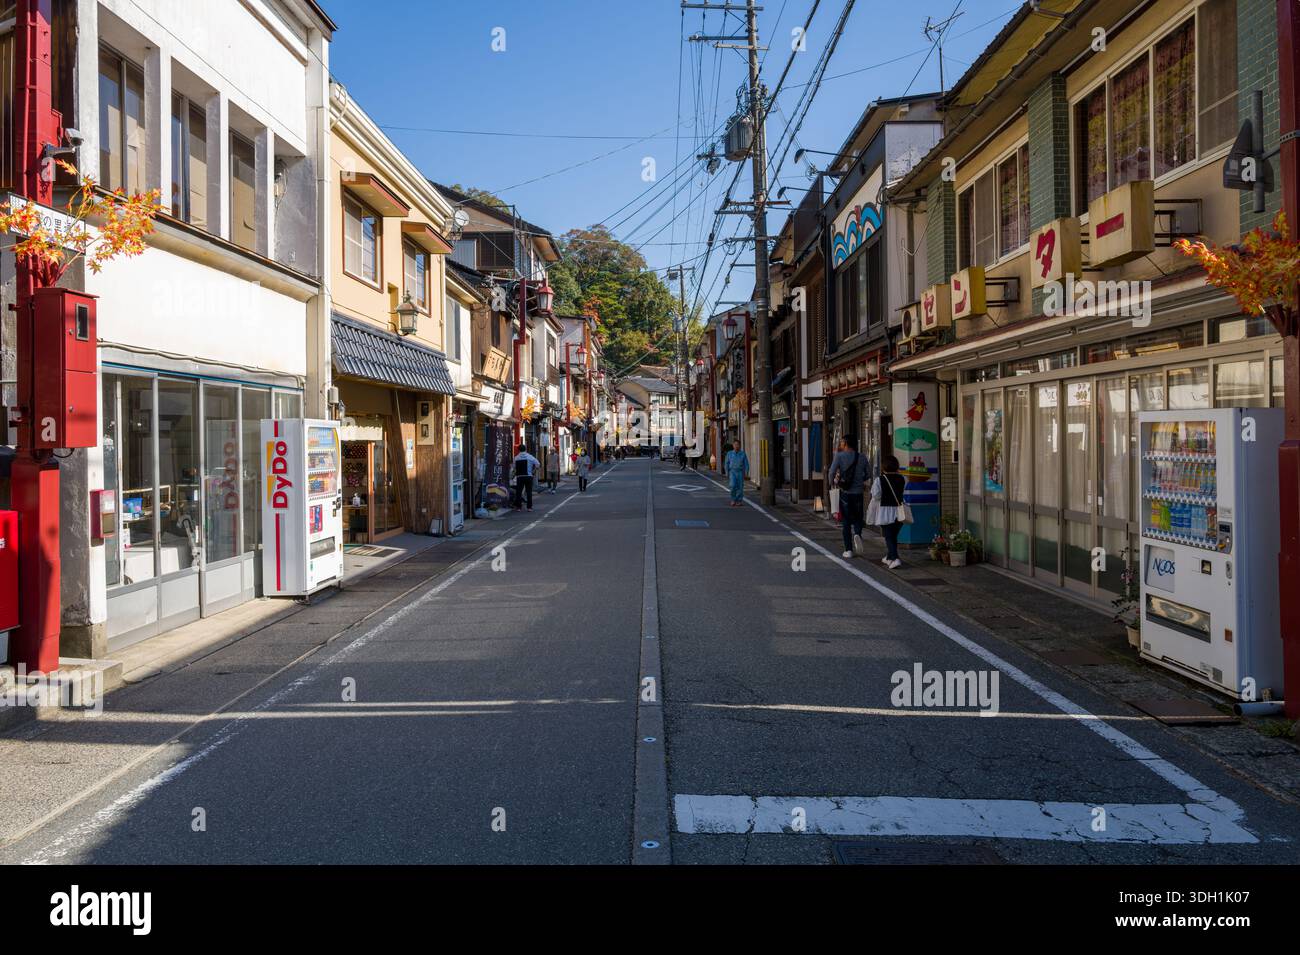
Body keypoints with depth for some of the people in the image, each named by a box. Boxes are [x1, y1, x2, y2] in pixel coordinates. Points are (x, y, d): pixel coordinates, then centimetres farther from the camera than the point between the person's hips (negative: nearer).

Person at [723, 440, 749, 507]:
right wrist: (727, 474, -1)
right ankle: (733, 500, 0)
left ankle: (739, 501, 5)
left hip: (740, 472, 1)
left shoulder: (743, 454, 1)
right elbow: (726, 464, 5)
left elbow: (746, 464, 2)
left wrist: (746, 473, -8)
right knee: (733, 486, -16)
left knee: (740, 487, -3)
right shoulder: (729, 453, 2)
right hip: (732, 472, -1)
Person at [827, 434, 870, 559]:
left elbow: (832, 472, -14)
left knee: (846, 521, 7)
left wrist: (832, 483, 5)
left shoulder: (839, 456, -7)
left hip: (845, 493, -1)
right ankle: (857, 534, -17)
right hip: (858, 493, 1)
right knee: (858, 518, 15)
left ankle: (848, 550, 6)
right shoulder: (862, 457, 0)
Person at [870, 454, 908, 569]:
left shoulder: (879, 480, -12)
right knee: (894, 536, 18)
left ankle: (895, 559, -18)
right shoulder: (902, 479, -2)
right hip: (899, 512, 4)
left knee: (889, 537, -1)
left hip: (885, 512, -4)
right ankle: (889, 557, 32)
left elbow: (876, 496, -10)